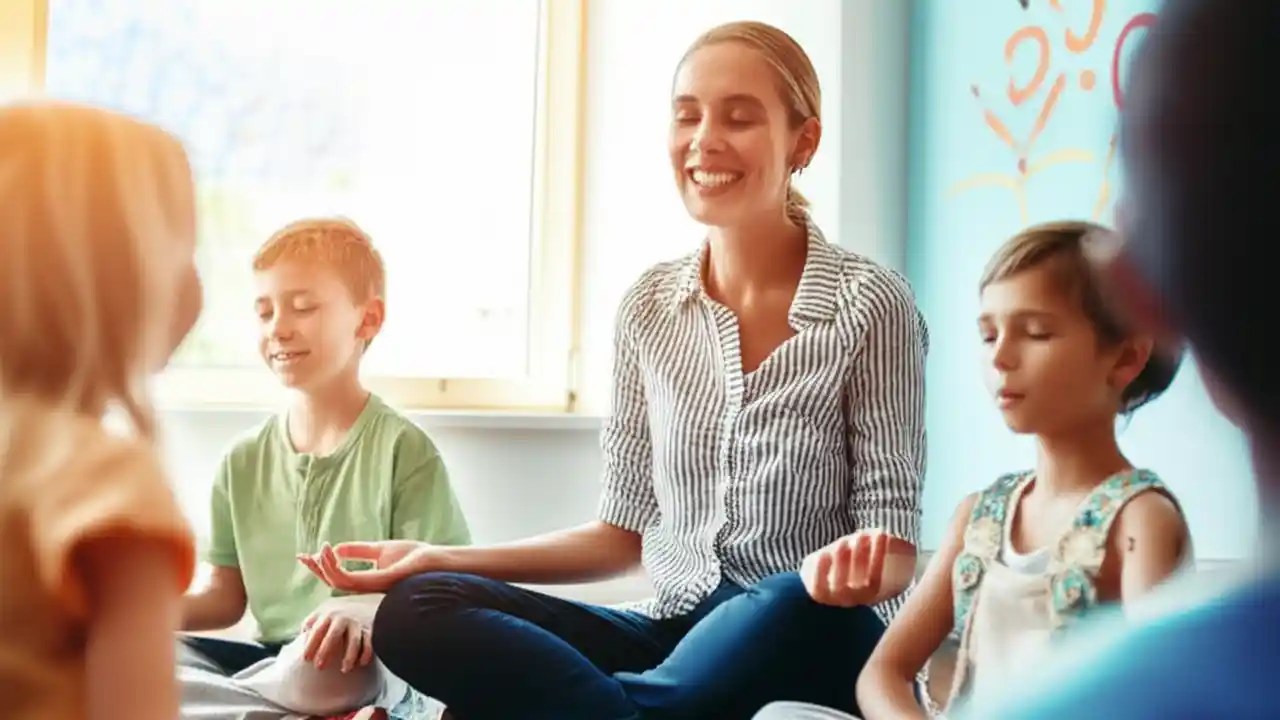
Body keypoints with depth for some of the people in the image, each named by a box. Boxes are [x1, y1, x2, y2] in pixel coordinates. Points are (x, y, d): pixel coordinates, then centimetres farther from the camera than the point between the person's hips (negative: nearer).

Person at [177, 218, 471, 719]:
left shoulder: (402, 449, -6)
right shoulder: (245, 462, 11)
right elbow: (227, 596, 16)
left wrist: (372, 611, -31)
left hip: (360, 666, -5)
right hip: (273, 658, 5)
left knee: (321, 659, -41)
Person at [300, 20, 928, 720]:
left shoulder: (869, 304, -8)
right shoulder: (650, 306, 6)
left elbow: (895, 545, -6)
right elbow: (626, 529, 10)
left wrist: (855, 571, -31)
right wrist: (438, 559, 0)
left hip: (811, 643, -4)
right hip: (675, 634, 4)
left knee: (795, 604, -40)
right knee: (415, 613, -18)